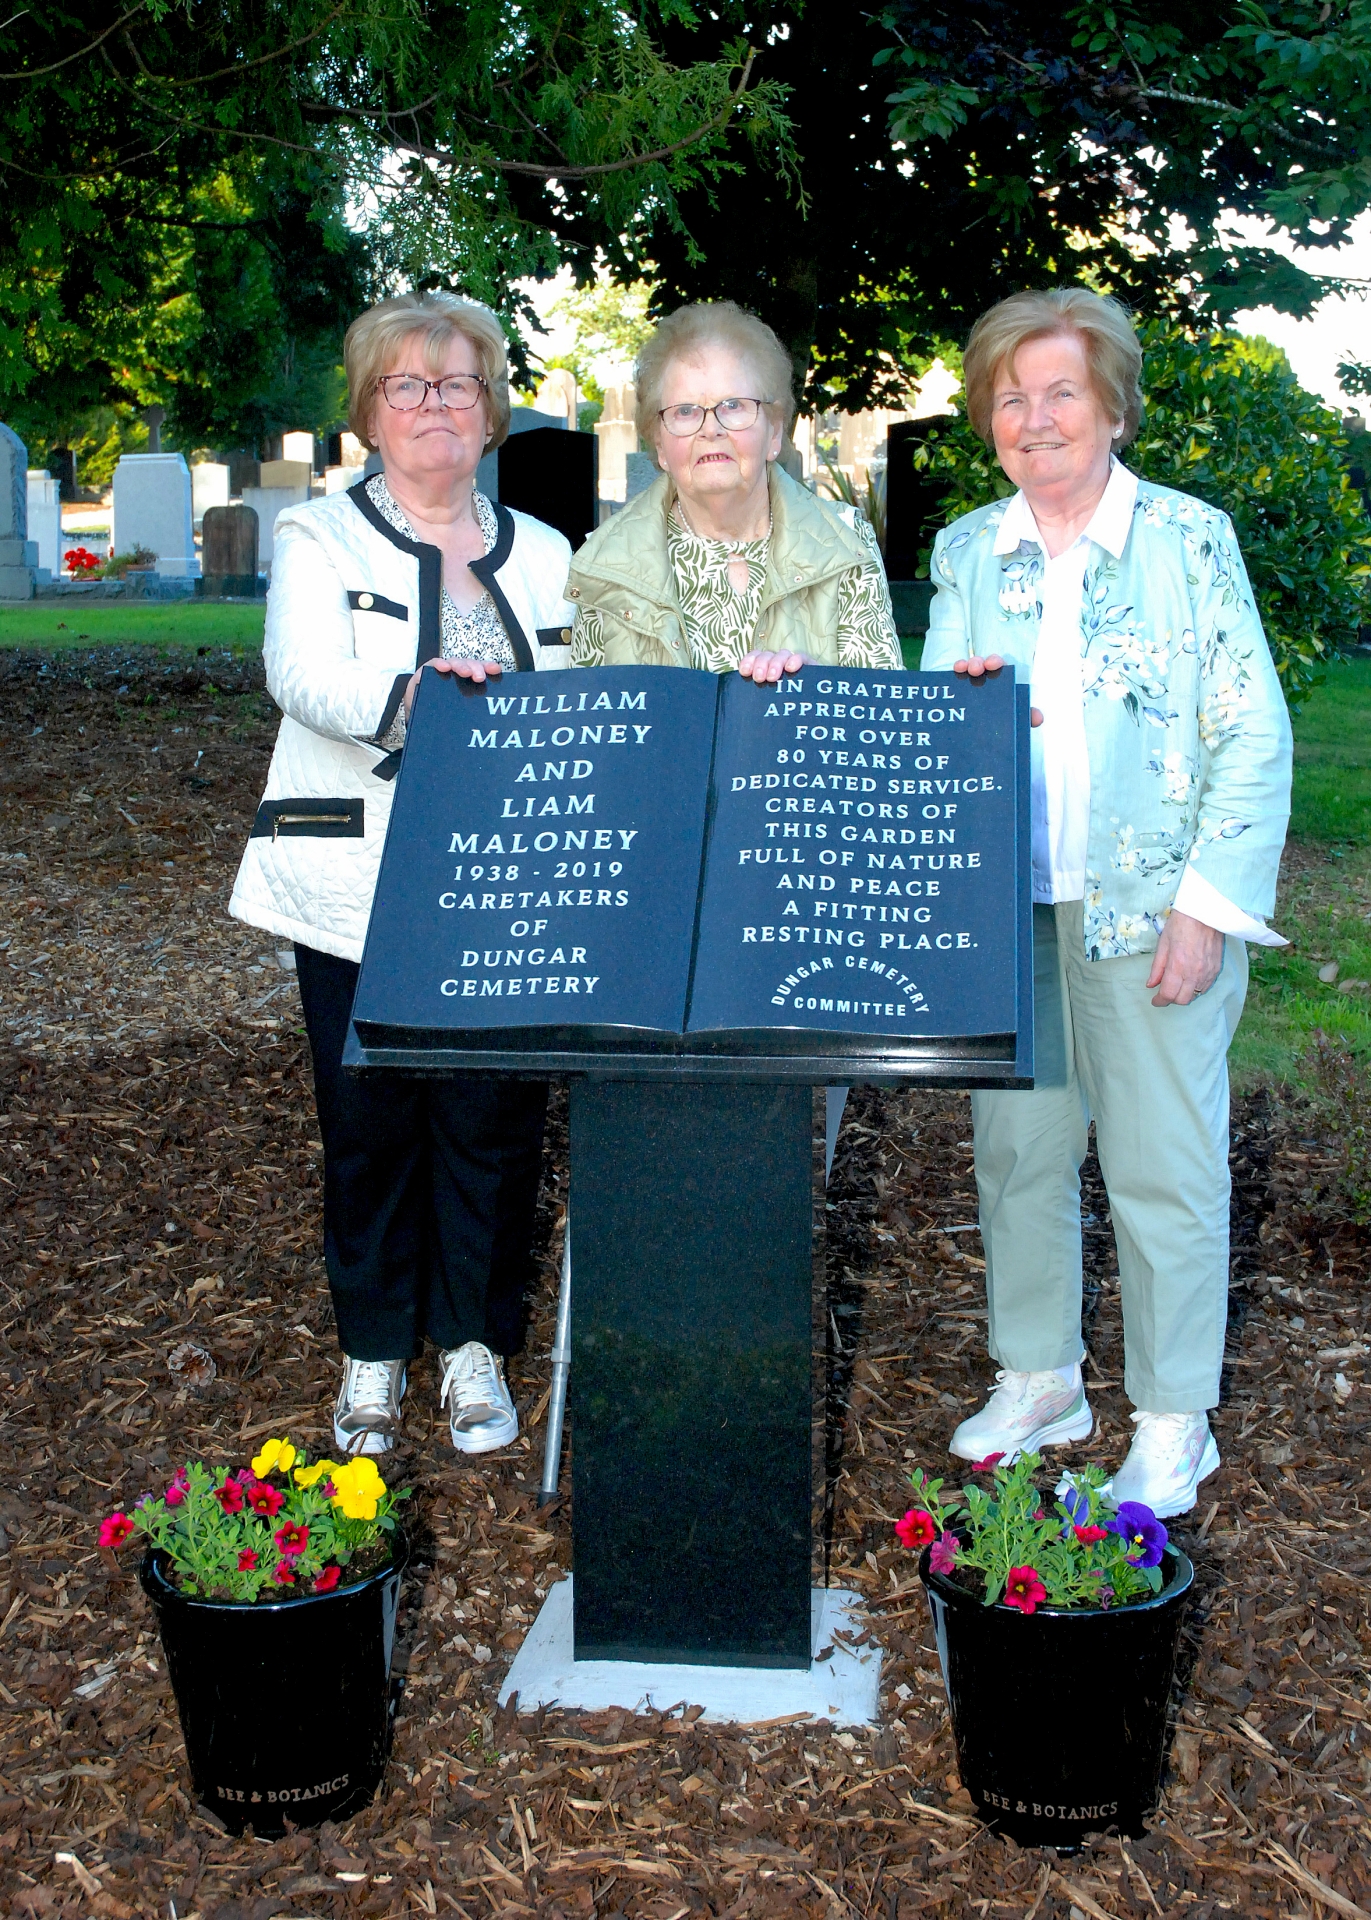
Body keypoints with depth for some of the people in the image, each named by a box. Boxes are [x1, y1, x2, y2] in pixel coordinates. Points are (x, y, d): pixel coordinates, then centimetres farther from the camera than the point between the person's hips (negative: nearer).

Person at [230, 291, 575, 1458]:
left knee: (493, 1121, 3)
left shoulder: (544, 556, 15)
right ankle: (375, 1349, 23)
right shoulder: (320, 539, 4)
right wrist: (418, 700, -33)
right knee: (370, 1123, 5)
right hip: (360, 888, -2)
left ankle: (475, 1342, 21)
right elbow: (304, 676, -15)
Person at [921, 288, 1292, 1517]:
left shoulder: (1190, 537, -2)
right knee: (1017, 1148, 11)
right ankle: (1040, 1380, 29)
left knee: (1164, 1170, 1)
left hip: (1148, 908, -4)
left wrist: (1209, 905, -11)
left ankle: (1176, 1423, 17)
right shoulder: (965, 553, 10)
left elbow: (1255, 734, -4)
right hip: (1004, 907, 4)